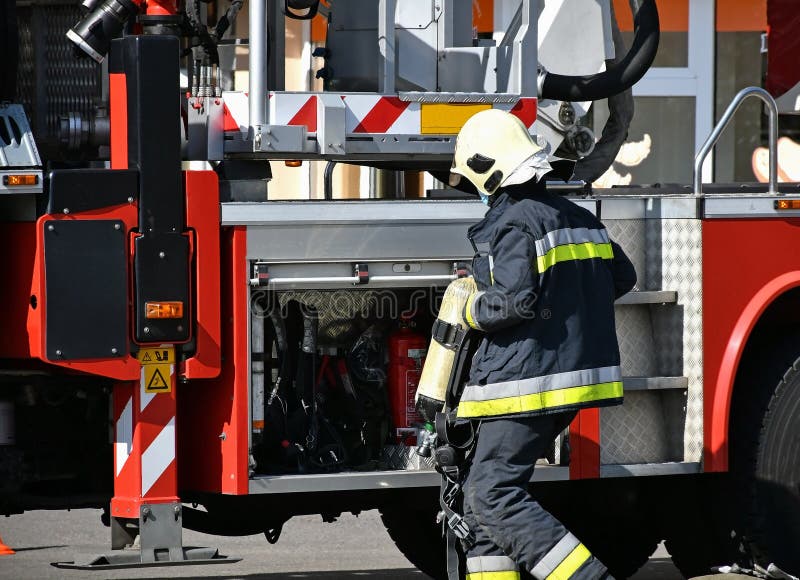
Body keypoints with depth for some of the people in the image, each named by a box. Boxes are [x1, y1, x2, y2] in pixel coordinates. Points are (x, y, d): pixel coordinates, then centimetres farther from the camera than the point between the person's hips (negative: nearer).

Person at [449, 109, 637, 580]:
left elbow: (515, 301, -24)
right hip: (574, 376, 10)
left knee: (494, 497, -9)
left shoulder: (513, 224, -14)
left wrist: (473, 310, -4)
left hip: (527, 381, -10)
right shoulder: (577, 217, 13)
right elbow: (623, 277, 23)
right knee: (482, 495, 14)